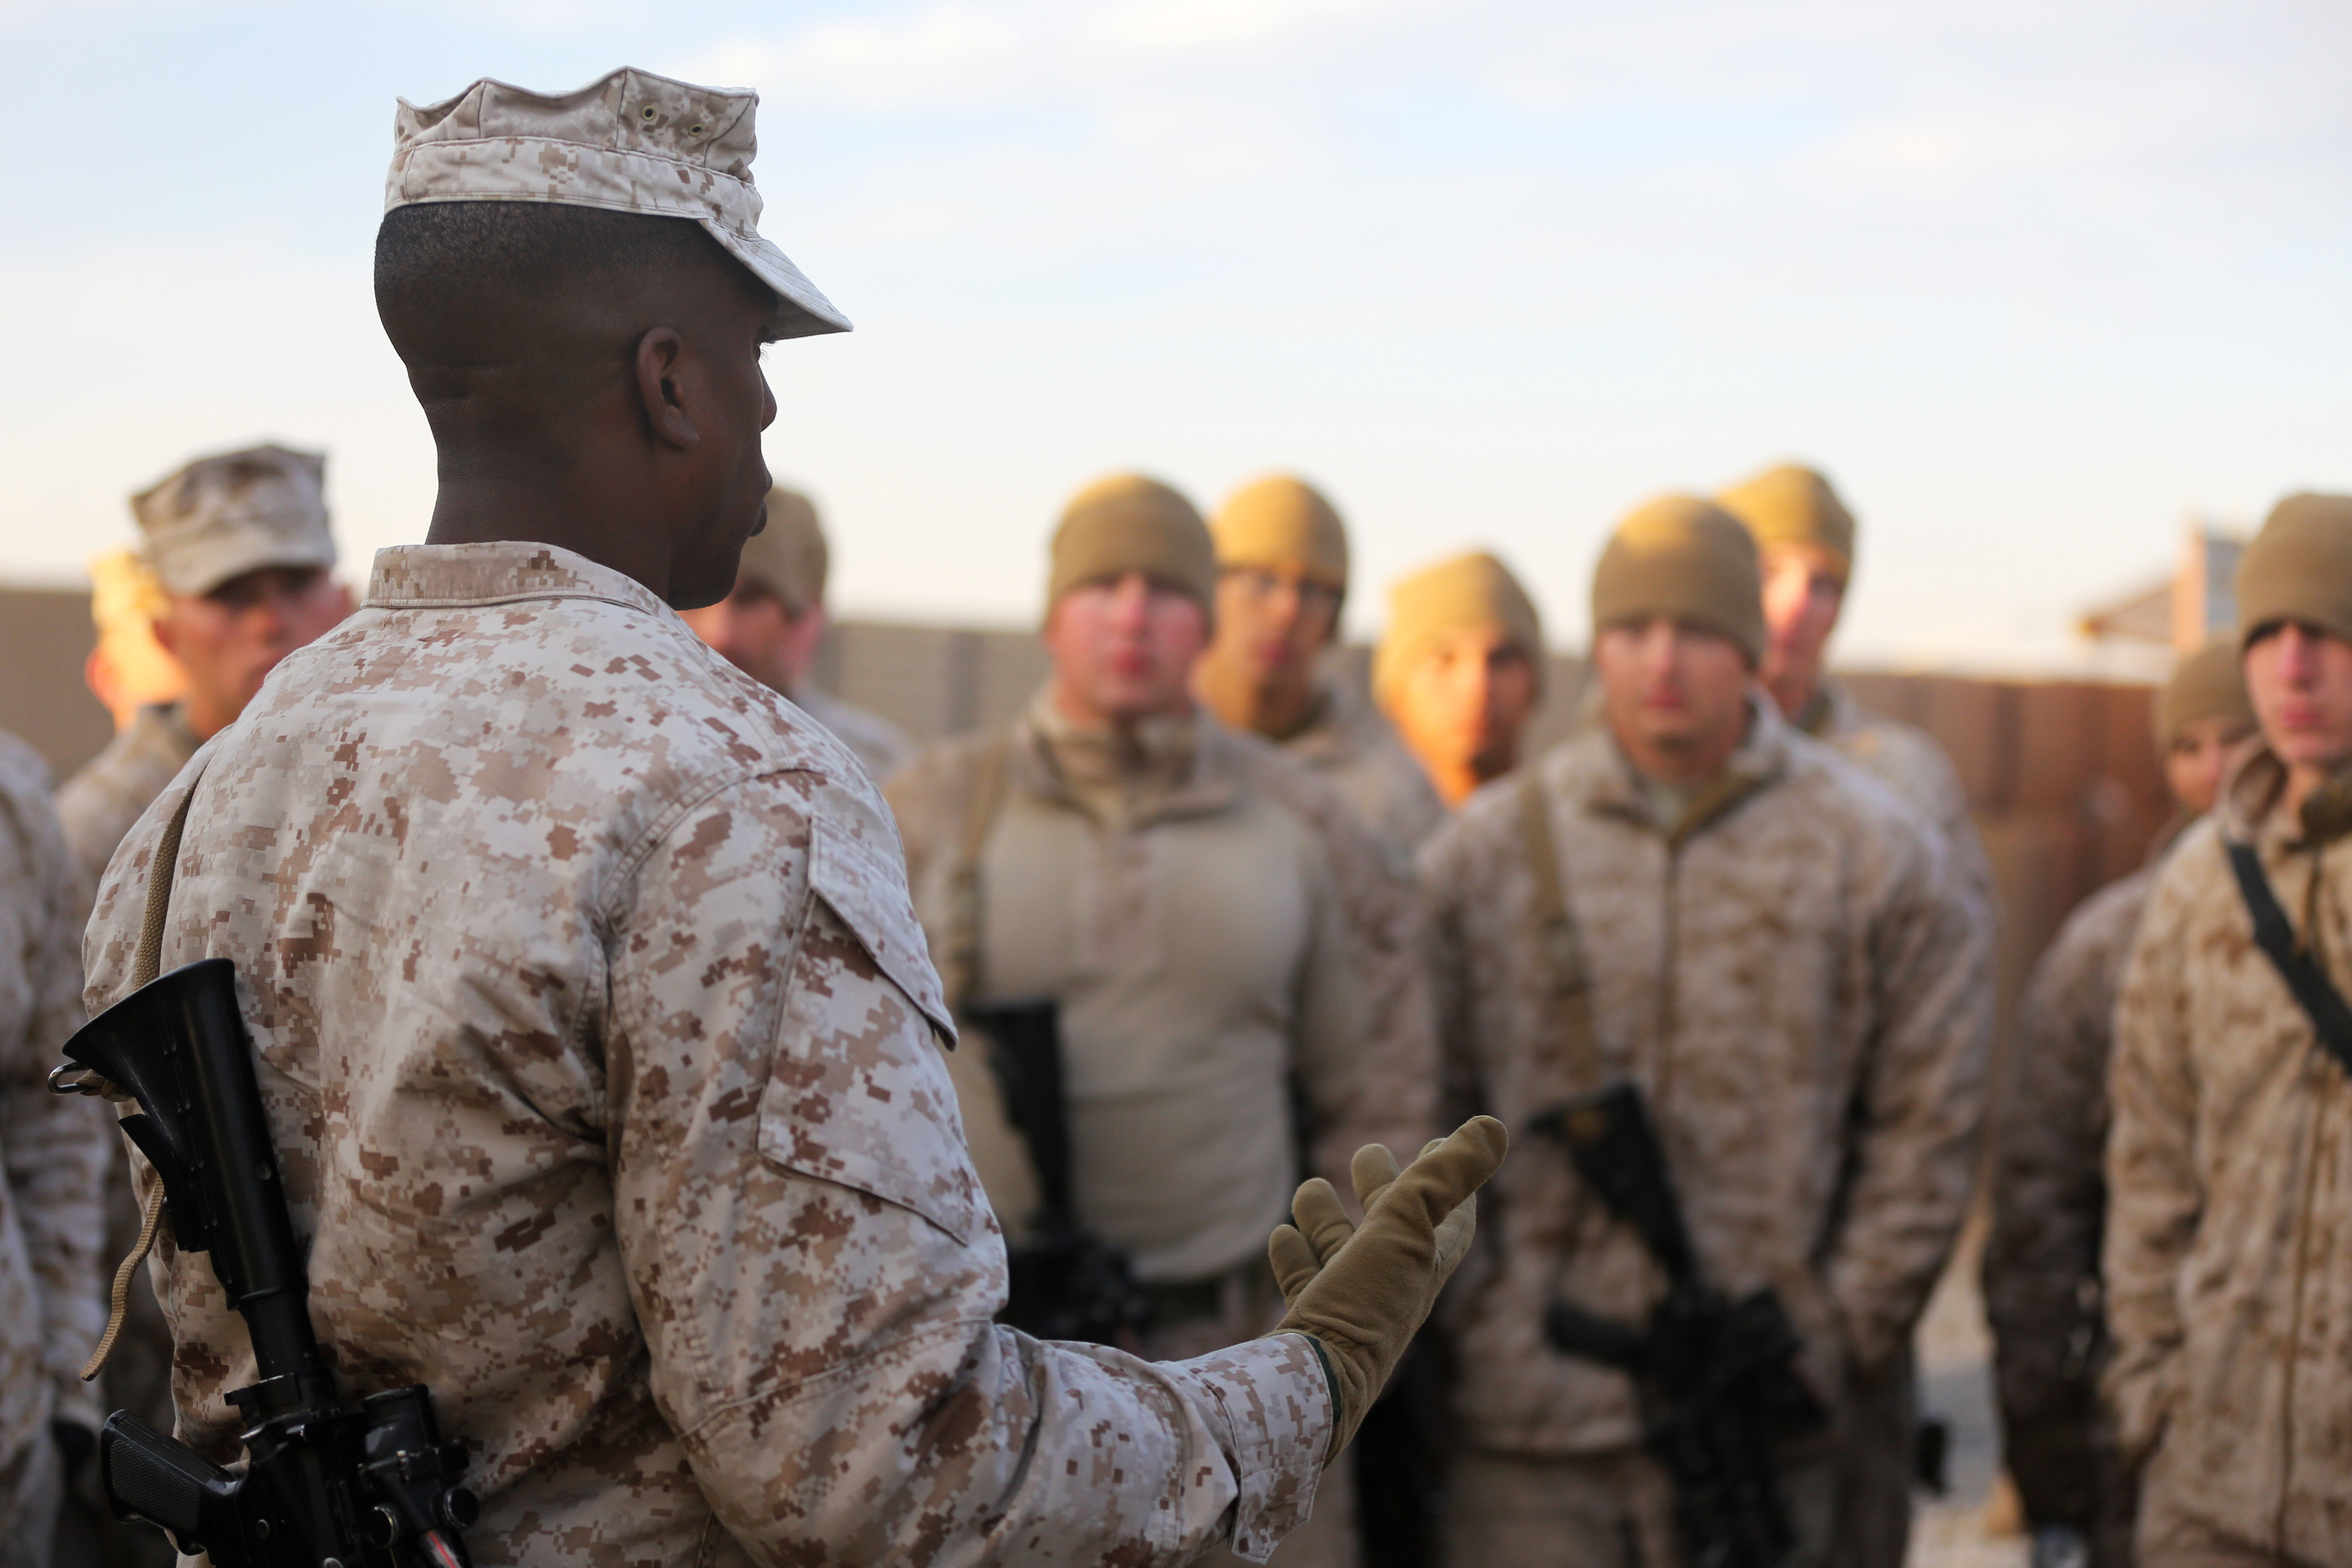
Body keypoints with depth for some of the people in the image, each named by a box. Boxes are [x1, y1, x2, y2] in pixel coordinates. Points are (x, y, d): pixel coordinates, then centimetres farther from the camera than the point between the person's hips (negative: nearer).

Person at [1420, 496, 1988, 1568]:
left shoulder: (1876, 856, 3)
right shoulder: (1484, 853, 3)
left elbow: (1926, 1127, 5)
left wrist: (1838, 1337, 1)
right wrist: (1462, 1322, 0)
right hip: (1529, 1428, 0)